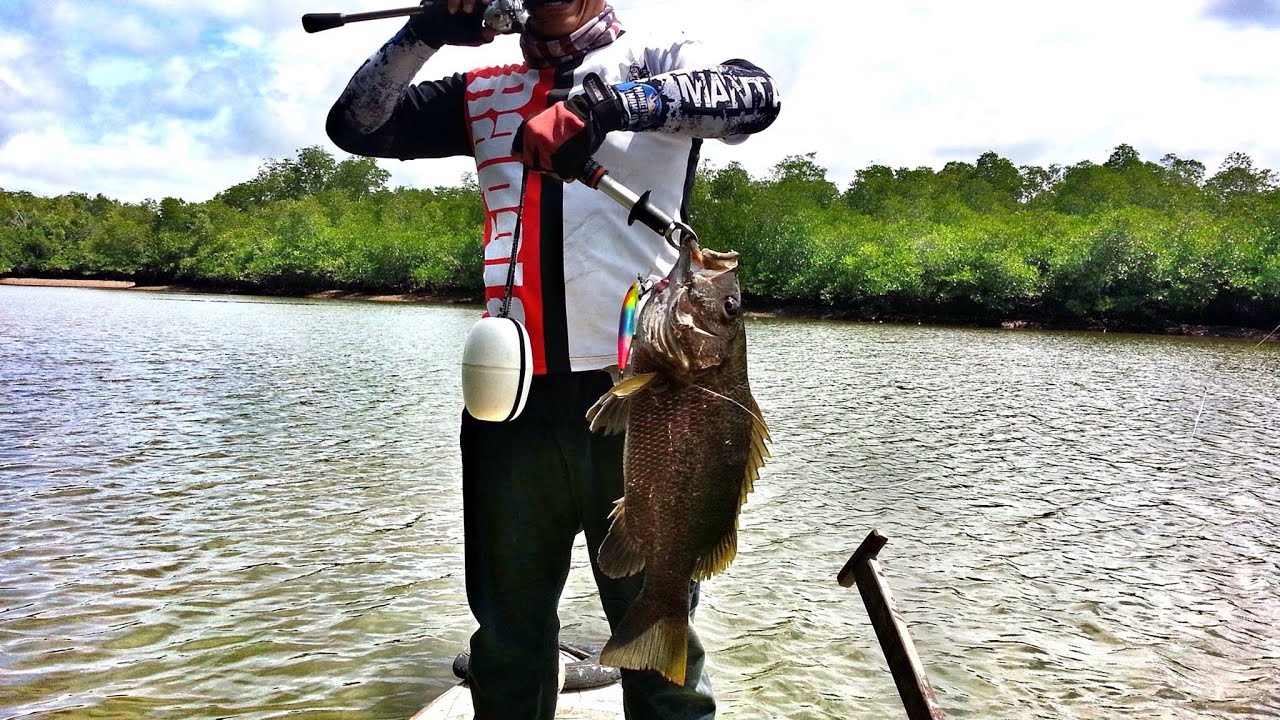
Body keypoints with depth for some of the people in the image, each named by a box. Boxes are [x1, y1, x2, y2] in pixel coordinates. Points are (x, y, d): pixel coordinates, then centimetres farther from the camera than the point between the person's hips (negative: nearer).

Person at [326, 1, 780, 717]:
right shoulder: (484, 93, 20)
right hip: (513, 390, 3)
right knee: (508, 627, 10)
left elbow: (754, 94, -11)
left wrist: (605, 103, -25)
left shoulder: (656, 61, 10)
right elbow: (355, 125, 15)